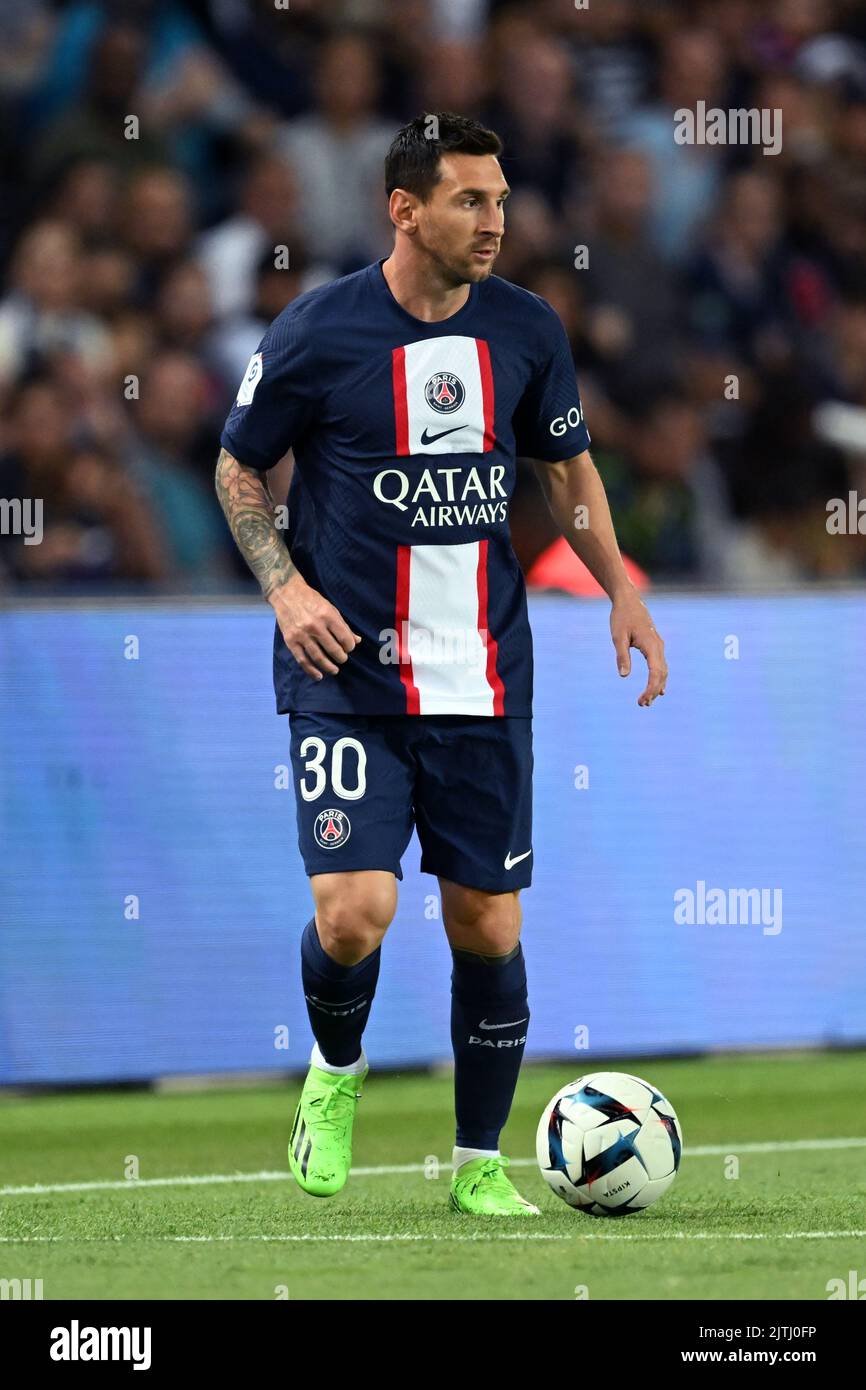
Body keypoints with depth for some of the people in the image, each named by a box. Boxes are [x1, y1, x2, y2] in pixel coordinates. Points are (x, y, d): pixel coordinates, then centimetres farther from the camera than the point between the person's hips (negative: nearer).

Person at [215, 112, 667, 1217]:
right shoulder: (315, 332, -8)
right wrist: (286, 588, -9)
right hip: (348, 679, -3)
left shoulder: (525, 330, 3)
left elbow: (567, 466, 18)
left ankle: (480, 1162, 21)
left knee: (488, 929, 3)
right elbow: (239, 469, 5)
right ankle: (334, 1071, 16)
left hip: (482, 684, 3)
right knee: (353, 914, -16)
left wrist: (622, 591, 6)